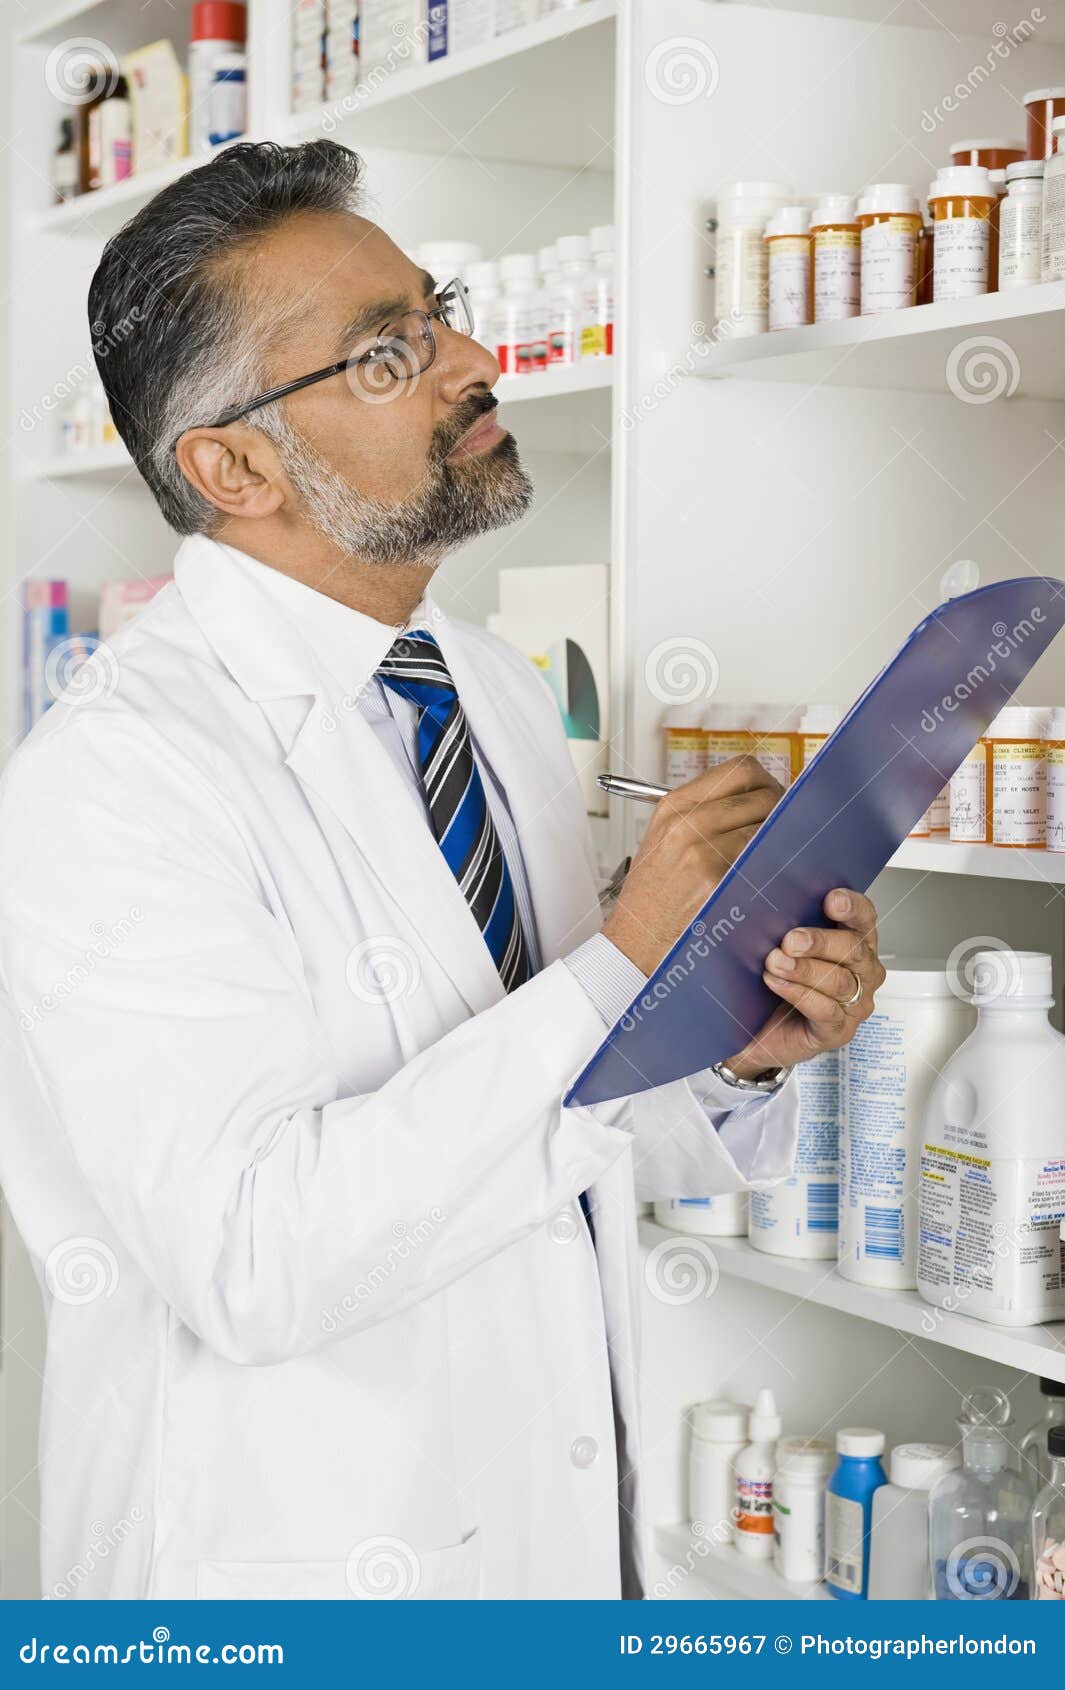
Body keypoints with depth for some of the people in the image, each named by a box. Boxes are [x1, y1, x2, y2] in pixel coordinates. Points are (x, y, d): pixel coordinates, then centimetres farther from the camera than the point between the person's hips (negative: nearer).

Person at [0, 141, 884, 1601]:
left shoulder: (503, 695, 4)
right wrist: (623, 975, -26)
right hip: (299, 1560, -7)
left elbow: (576, 1145, 10)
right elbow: (252, 1255, -28)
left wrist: (744, 1059, -10)